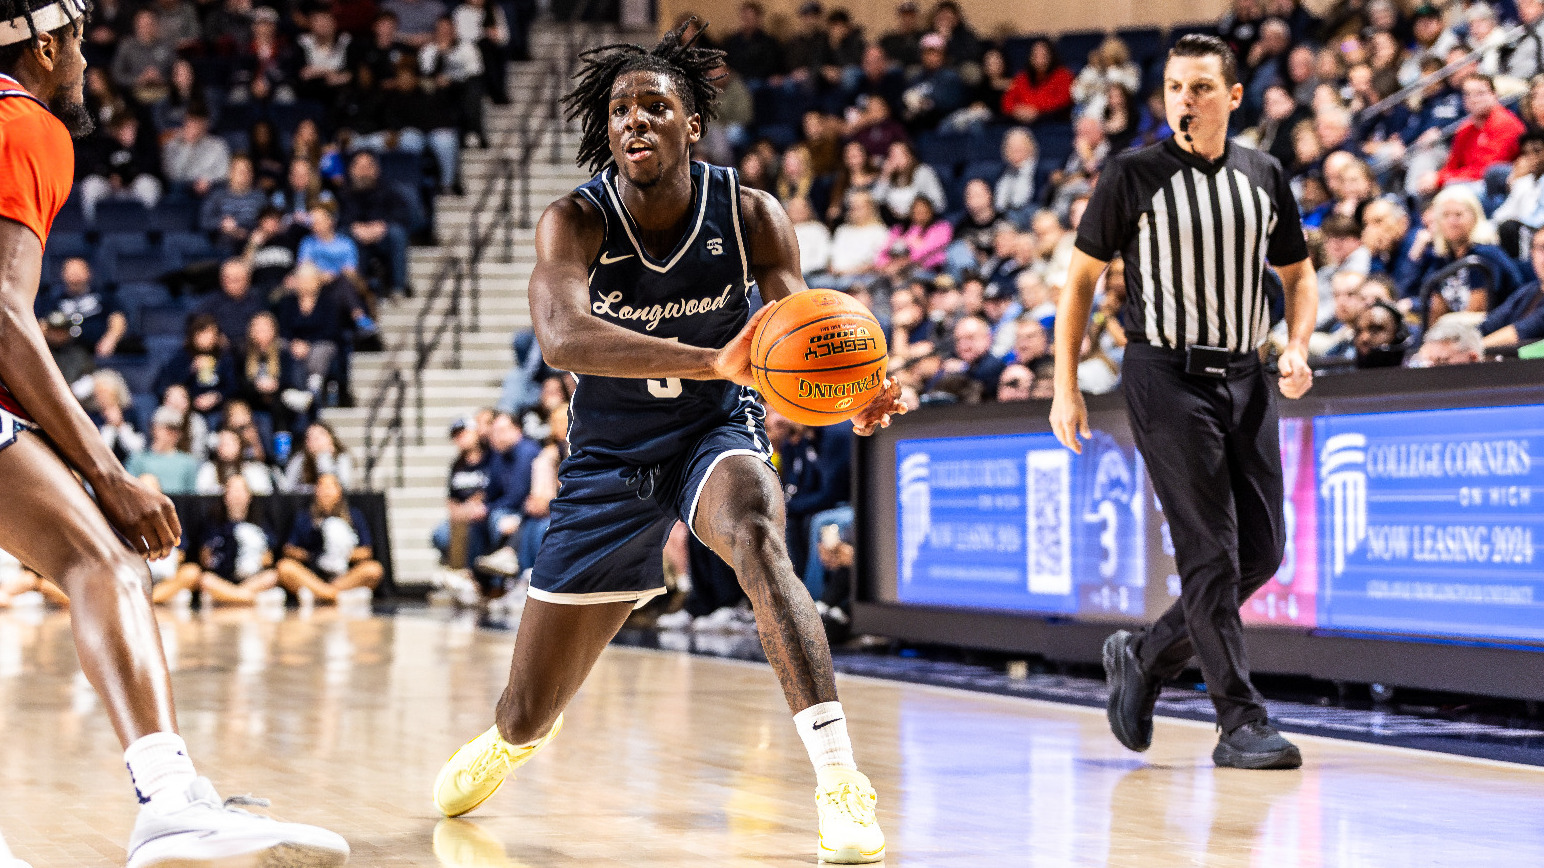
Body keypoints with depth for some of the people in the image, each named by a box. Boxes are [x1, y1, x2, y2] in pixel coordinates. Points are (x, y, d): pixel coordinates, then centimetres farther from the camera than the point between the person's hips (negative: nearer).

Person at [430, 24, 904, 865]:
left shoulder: (750, 216, -16)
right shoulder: (575, 221, -22)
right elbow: (560, 336, -41)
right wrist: (713, 360, -56)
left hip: (716, 430, 0)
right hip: (612, 456, 1)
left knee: (754, 533, -40)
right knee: (528, 714, 8)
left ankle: (841, 782, -40)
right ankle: (509, 740, 51)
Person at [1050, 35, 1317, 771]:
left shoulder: (1264, 177, 8)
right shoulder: (1134, 176, -3)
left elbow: (1298, 274, 19)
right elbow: (1081, 278, 1)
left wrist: (1296, 348, -1)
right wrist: (1066, 388, -4)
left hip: (1243, 377, 5)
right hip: (1166, 374, -5)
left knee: (1262, 550, 4)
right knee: (1209, 551, -10)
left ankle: (1144, 656, 24)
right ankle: (1241, 724, -8)